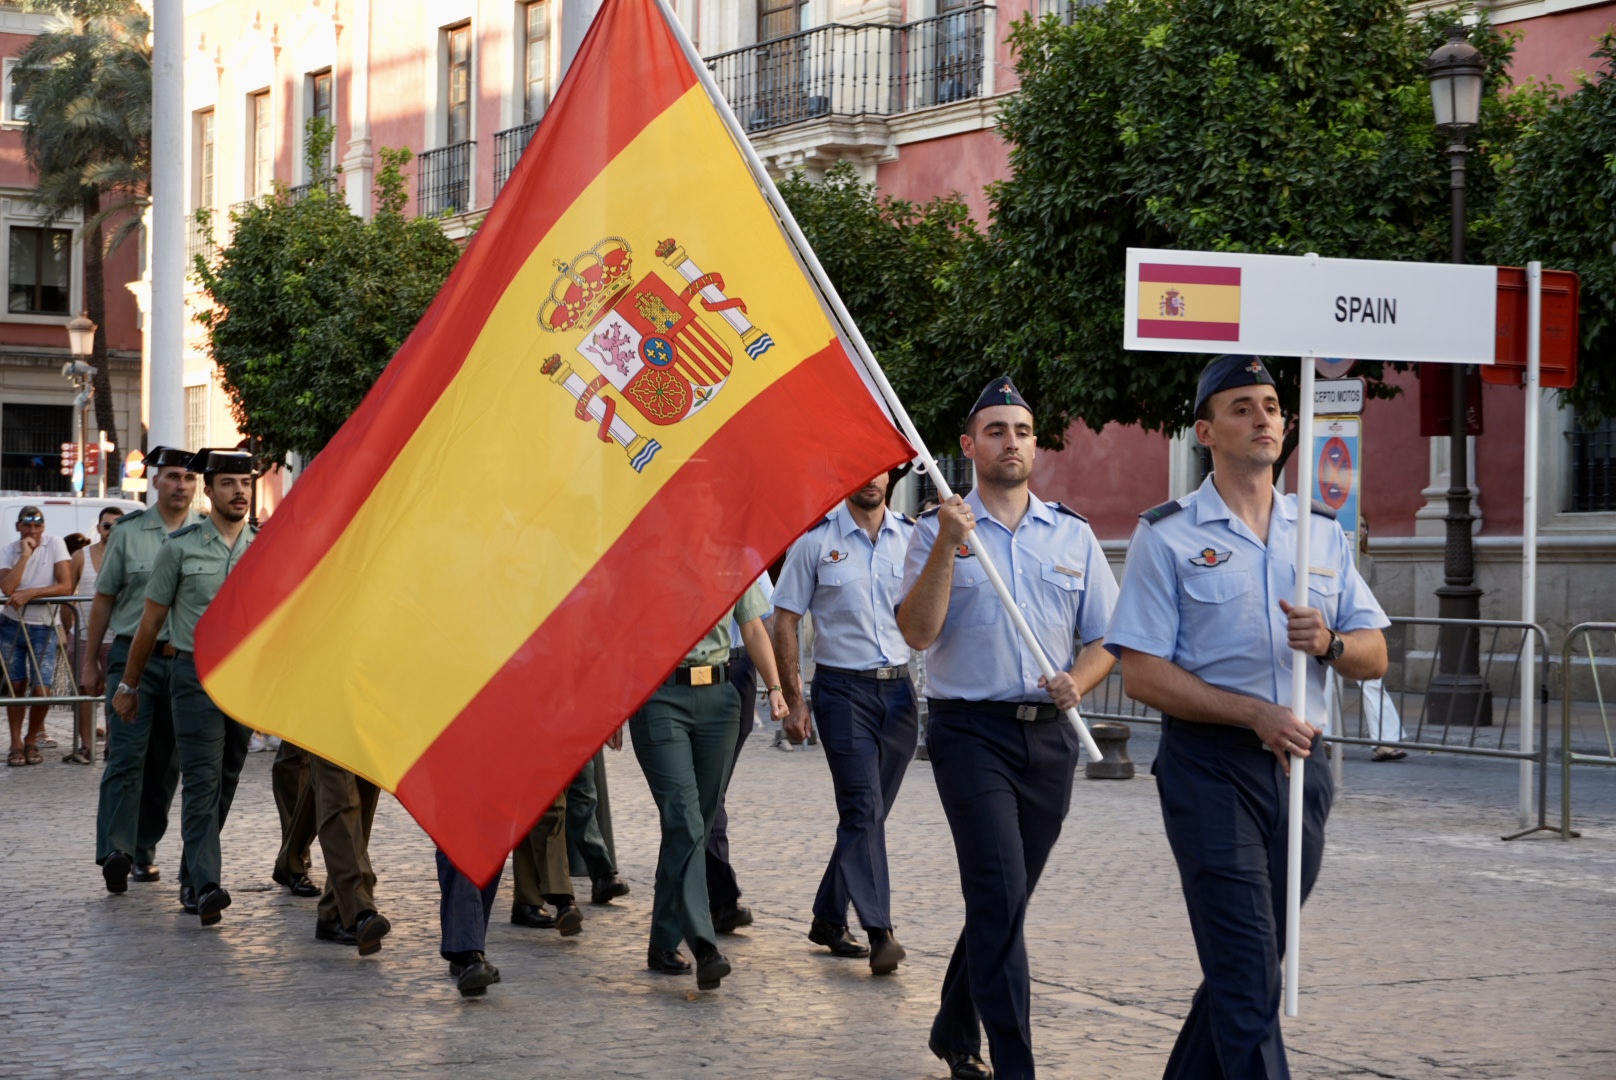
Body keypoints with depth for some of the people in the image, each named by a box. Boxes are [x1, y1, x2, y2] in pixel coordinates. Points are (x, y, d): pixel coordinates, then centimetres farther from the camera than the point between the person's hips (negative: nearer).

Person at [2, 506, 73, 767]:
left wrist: (29, 593, -18)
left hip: (43, 628, -1)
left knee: (41, 691, -7)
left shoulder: (55, 544, -4)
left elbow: (66, 587, -12)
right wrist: (25, 554, -17)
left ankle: (32, 741, 14)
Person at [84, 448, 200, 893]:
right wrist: (90, 661, 8)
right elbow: (103, 599, 9)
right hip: (133, 655, -2)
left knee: (167, 763, 8)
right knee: (127, 755, -11)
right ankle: (115, 851, -18)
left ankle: (144, 848, 18)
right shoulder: (128, 531, 3)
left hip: (187, 660, 2)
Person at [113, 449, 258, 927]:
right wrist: (129, 685, 10)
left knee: (224, 784, 8)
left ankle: (191, 877, 20)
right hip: (196, 673, -3)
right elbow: (151, 620, 7)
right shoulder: (180, 547, 1)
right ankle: (206, 885, -21)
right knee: (202, 780, -13)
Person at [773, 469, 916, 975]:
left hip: (898, 688, 4)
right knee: (863, 809, -12)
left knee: (868, 813, 9)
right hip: (842, 688, -4)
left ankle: (828, 920, 22)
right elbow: (786, 620, 0)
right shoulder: (816, 540, -1)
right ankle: (879, 932, -14)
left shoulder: (913, 537, 8)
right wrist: (794, 700, -5)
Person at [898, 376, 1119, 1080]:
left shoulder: (1073, 534, 11)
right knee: (1000, 895, -14)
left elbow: (1105, 638, 12)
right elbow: (917, 632, -10)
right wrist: (948, 548, -20)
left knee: (1002, 899, 11)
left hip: (1048, 733, 4)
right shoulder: (938, 531, 1)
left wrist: (1079, 680, -8)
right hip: (970, 730, -4)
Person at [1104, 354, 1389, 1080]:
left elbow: (1374, 657, 12)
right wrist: (1256, 714, -17)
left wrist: (1329, 642, -12)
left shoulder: (1323, 533, 13)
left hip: (1300, 767, 5)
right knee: (1246, 974, -11)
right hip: (1210, 767, -5)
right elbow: (1142, 674, -8)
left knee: (1248, 963, 13)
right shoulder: (1167, 535, -2)